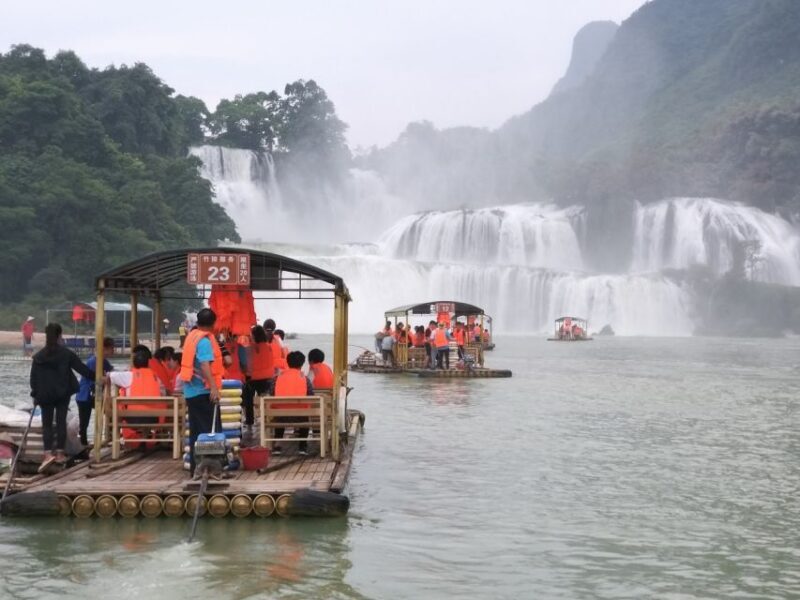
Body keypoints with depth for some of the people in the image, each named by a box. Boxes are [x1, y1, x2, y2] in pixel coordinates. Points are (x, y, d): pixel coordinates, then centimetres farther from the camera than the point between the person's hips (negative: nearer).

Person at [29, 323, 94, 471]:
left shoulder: (39, 356, -1)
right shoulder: (66, 353, -6)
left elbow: (34, 378, 2)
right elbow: (82, 369, -5)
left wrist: (35, 395, 10)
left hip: (45, 395, 1)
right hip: (63, 394, 0)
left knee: (47, 424, 4)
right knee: (61, 422, 7)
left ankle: (48, 454, -12)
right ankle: (60, 453, 9)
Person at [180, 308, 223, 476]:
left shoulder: (192, 336, 11)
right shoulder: (205, 340, -14)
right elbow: (205, 365, -27)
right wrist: (214, 387, -35)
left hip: (191, 391, 9)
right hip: (203, 391, -9)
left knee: (196, 431, 11)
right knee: (212, 431, -5)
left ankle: (195, 467, 14)